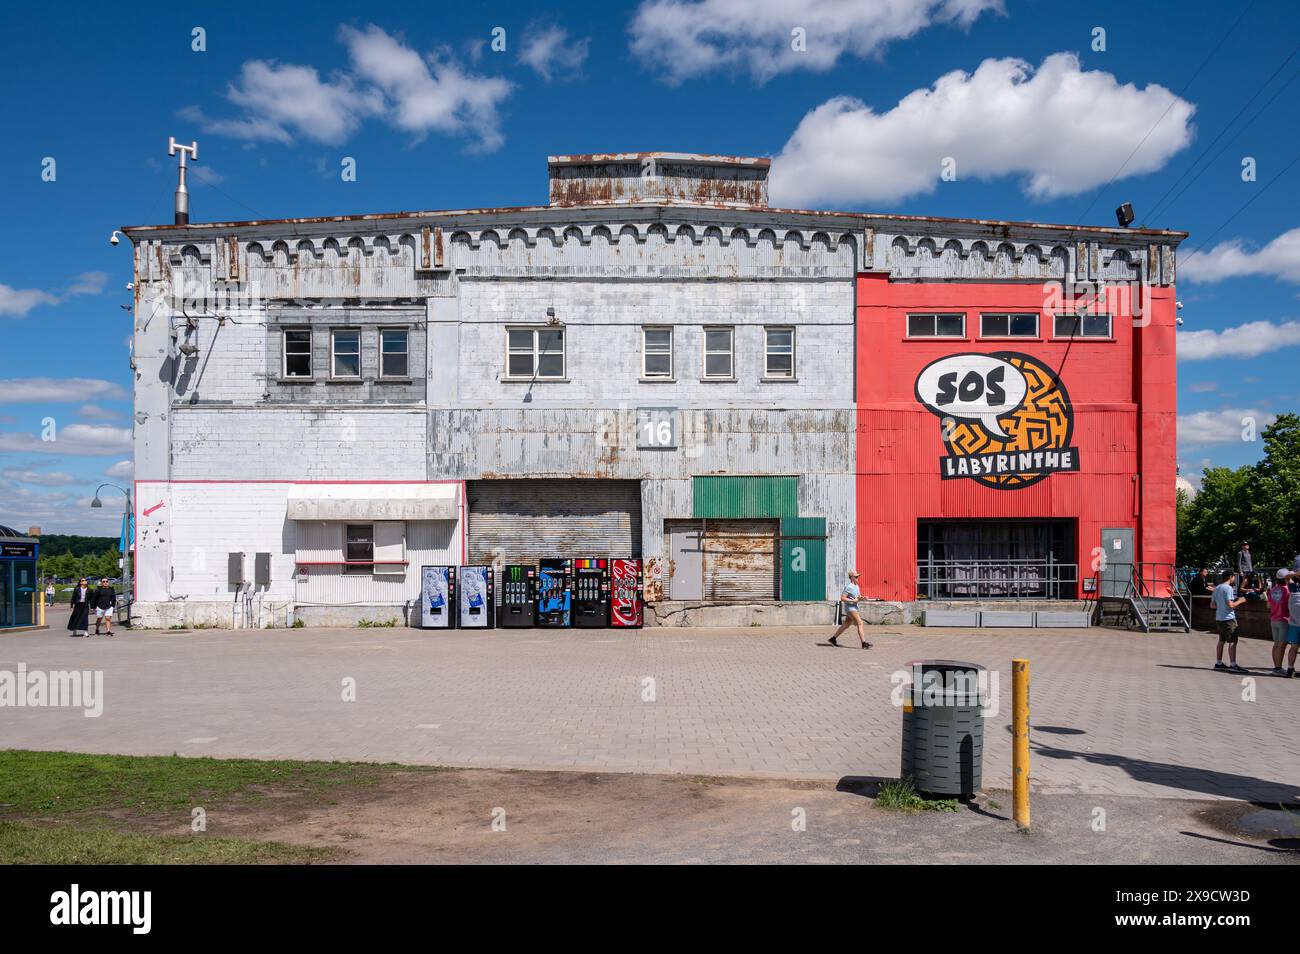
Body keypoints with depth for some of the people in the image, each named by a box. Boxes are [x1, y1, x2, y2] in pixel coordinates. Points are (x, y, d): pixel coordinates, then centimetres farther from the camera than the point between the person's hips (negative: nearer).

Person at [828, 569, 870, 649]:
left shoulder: (856, 586, 13)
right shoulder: (849, 587, -16)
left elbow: (858, 596, 24)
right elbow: (842, 598, -19)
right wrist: (853, 600, -21)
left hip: (854, 608, 10)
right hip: (850, 608, -10)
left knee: (846, 625, 16)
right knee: (860, 623, -16)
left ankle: (833, 639, 25)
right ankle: (864, 643, -20)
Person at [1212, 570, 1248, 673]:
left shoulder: (1217, 588, 14)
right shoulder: (1228, 588, -13)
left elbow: (1213, 605, 17)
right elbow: (1230, 605, -19)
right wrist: (1240, 601, -4)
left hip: (1219, 618, 9)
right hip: (1228, 618, -9)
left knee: (1221, 641, 13)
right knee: (1232, 641, -7)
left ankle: (1218, 663, 15)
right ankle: (1233, 665, -10)